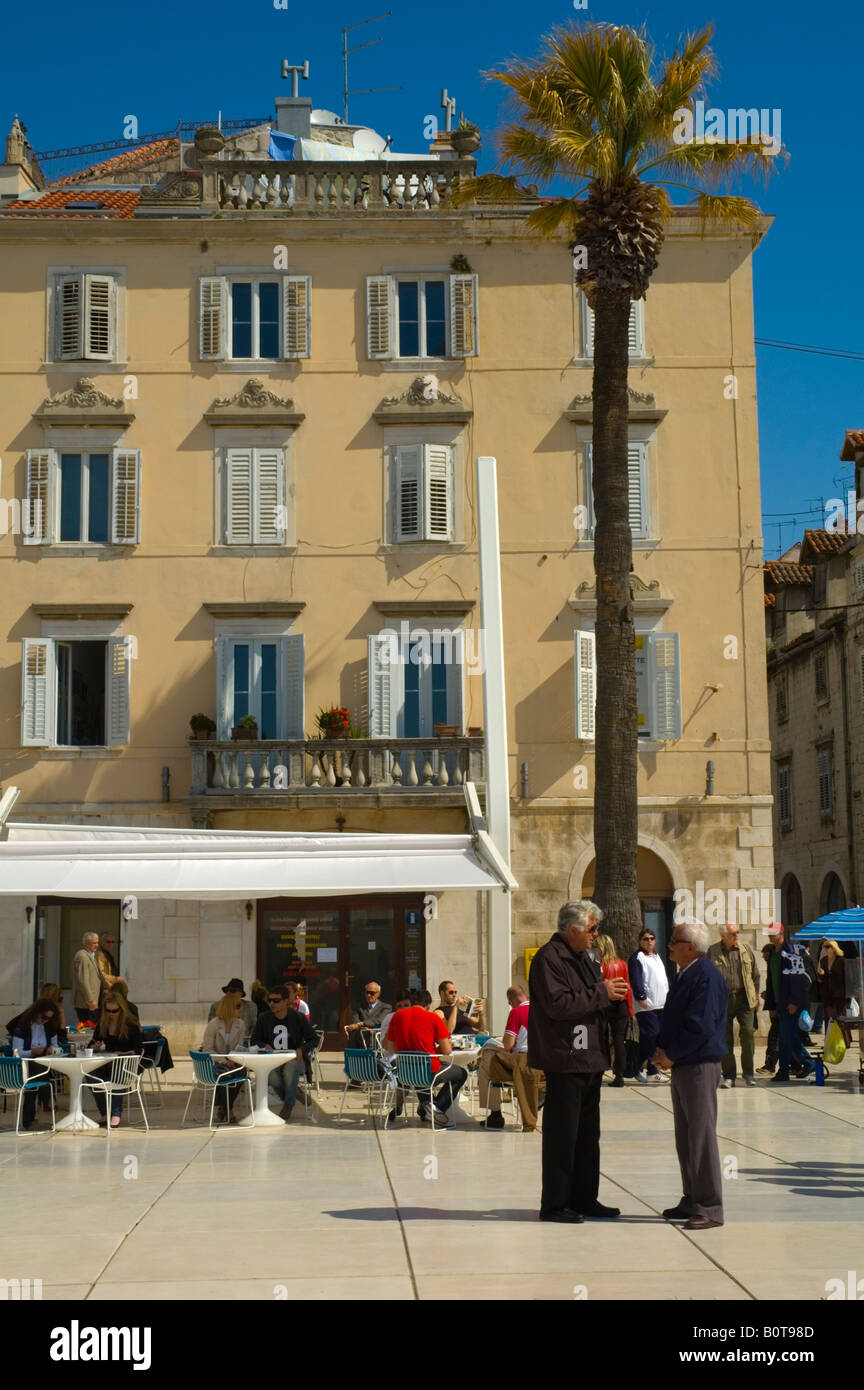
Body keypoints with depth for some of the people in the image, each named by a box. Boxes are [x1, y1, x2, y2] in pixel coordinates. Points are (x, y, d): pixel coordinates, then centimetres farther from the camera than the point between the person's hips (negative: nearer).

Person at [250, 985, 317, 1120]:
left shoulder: (298, 1018, 2)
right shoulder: (263, 1019, 7)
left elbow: (313, 1039, 9)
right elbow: (254, 1041, 14)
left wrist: (301, 1049, -10)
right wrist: (265, 1046, -9)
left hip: (293, 1059, -1)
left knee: (290, 1068, -37)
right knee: (272, 1073, -34)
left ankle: (288, 1106, -16)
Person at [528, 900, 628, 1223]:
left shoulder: (583, 957, 18)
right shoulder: (548, 958, -13)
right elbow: (557, 1004, -24)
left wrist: (611, 991, 10)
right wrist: (601, 993, -20)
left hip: (589, 1059, 10)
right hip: (564, 1060, -10)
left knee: (587, 1134, 14)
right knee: (561, 1135, -5)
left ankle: (584, 1199, 22)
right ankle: (555, 1204, 1)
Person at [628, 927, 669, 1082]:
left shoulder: (656, 957, 22)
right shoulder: (637, 957, -5)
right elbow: (635, 980, -13)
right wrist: (641, 997, -19)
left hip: (662, 1005, 9)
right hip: (646, 1005, -9)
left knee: (660, 1038, 8)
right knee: (650, 1037, -13)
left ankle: (653, 1071, 14)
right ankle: (637, 1068, -2)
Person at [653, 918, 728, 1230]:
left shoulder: (706, 977, -17)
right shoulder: (684, 975, 13)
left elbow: (701, 1027, -23)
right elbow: (672, 1018, 21)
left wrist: (671, 1055, -15)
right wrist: (662, 1049, 5)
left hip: (700, 1066, -10)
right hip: (682, 1065, 10)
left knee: (701, 1136, -5)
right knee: (685, 1137, 14)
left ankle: (709, 1207, 0)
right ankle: (693, 1201, 24)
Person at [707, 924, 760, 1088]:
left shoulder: (745, 948, 7)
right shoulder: (713, 951, 2)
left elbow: (755, 974, 14)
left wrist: (755, 996, 8)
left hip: (743, 998, 1)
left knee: (748, 1033, -9)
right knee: (725, 1039, 3)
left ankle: (748, 1073, 6)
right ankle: (728, 1076, 12)